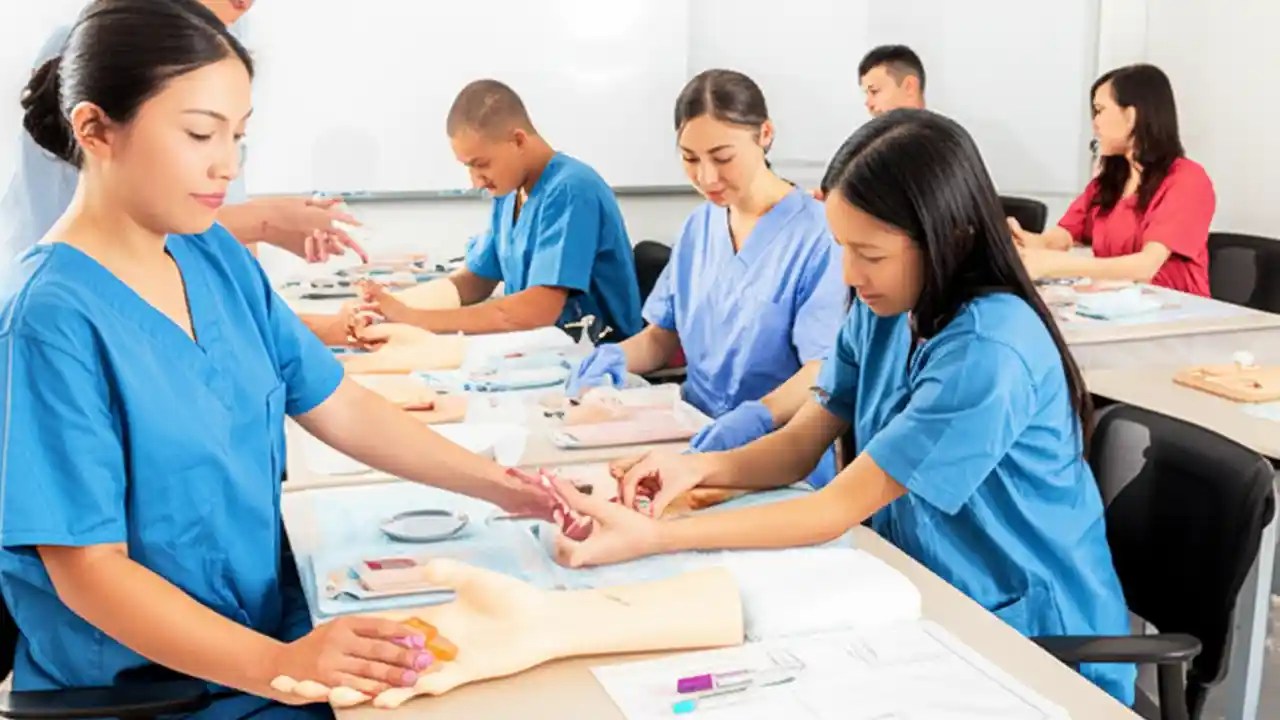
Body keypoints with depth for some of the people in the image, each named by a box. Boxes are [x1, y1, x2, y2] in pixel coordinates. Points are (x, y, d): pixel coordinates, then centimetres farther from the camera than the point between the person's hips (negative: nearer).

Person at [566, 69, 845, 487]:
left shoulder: (817, 232, -11)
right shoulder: (698, 227, 9)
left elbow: (823, 372, -17)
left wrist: (755, 417, -35)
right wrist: (613, 358, -5)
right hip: (696, 438, 6)